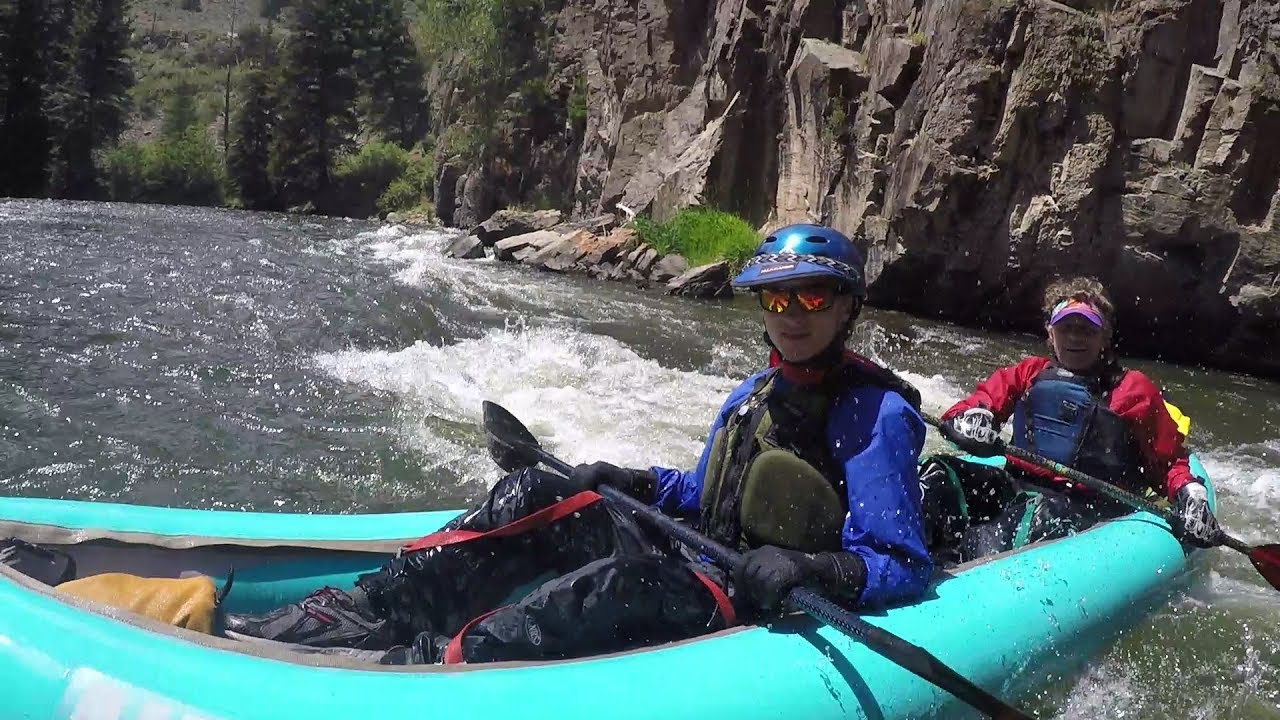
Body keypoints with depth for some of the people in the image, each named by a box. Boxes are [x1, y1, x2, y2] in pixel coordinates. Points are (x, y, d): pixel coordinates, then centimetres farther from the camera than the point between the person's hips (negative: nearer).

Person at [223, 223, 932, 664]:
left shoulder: (876, 412, -12)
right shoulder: (752, 395, 12)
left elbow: (905, 566, -17)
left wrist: (811, 568, -36)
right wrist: (637, 484, 5)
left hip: (764, 612, -7)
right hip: (701, 563, 8)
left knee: (628, 581, -39)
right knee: (539, 496, -9)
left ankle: (424, 671, -45)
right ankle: (369, 614, -18)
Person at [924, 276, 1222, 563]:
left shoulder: (1132, 391, 8)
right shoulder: (1028, 374, 17)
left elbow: (1170, 462, 10)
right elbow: (977, 403, 8)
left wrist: (1189, 493, -11)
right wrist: (970, 420, -17)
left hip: (1086, 508, -4)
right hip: (1017, 487, 4)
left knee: (1043, 512, -39)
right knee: (939, 473, -21)